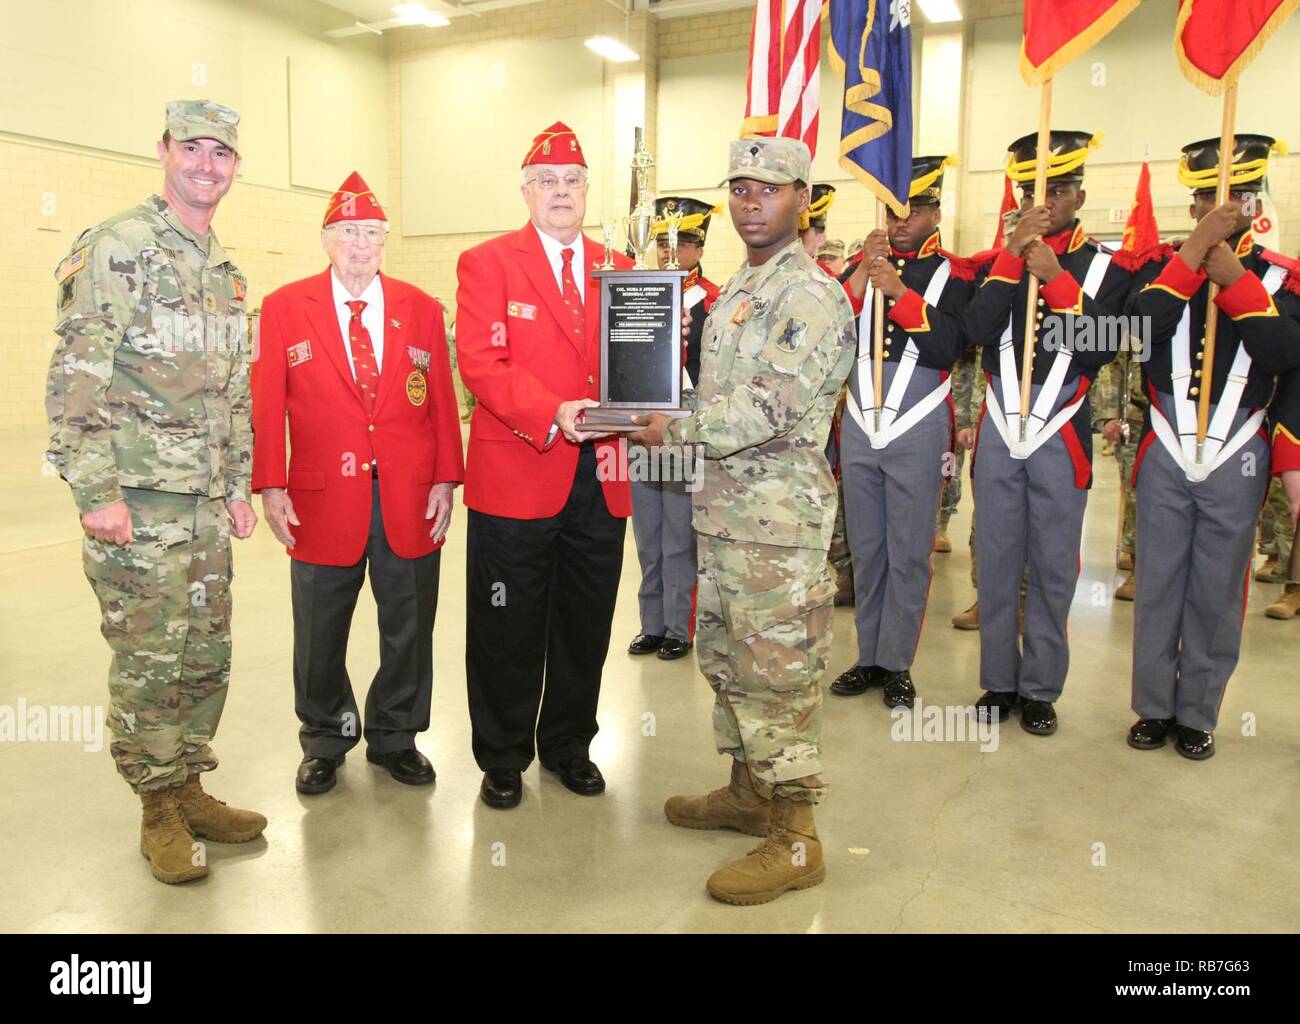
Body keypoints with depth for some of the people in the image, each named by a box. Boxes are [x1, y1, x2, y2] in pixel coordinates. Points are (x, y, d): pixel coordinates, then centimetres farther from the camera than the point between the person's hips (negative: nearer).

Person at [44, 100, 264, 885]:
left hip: (207, 503, 7)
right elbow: (76, 380, -13)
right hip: (136, 503, -7)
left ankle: (189, 788, 28)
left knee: (207, 656, 12)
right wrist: (96, 493, -17)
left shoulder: (228, 271, 15)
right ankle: (161, 811, 18)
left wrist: (239, 486, 16)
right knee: (149, 664, 2)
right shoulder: (116, 248, -8)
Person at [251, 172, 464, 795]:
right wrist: (270, 487, -6)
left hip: (410, 499, 2)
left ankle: (395, 738, 30)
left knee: (408, 627, 10)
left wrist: (445, 480, -1)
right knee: (320, 633, 10)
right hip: (322, 499, -1)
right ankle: (324, 744, 31)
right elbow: (266, 405, 0)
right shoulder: (284, 308, 2)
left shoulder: (420, 309, 7)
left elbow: (441, 403, 5)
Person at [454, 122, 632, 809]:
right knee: (508, 629, 6)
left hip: (601, 477, 4)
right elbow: (481, 362, -10)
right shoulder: (486, 263, 2)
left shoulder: (619, 270, 15)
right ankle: (502, 758, 23)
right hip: (516, 476, -4)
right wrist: (552, 414, -23)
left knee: (586, 625, 13)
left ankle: (570, 746, 31)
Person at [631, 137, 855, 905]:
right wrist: (681, 427, 5)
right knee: (726, 655, 17)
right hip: (726, 503, 10)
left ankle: (795, 839, 9)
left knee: (778, 669, -4)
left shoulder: (812, 294, -12)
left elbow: (771, 406, -22)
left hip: (779, 509, -9)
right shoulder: (739, 288, 17)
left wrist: (675, 430, -13)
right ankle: (748, 790, 34)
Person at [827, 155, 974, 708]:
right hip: (860, 428, 4)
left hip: (917, 433, -3)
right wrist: (862, 275, -12)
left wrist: (899, 291, -20)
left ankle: (897, 664, 14)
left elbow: (945, 350, -13)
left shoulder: (954, 274, 1)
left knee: (908, 554, 3)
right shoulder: (865, 267, 11)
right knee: (866, 551, 10)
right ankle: (869, 656, 22)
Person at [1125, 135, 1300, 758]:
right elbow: (1141, 327, -16)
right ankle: (1154, 707, 21)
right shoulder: (1164, 265, 5)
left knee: (1217, 594, 7)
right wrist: (1194, 252, -18)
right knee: (1157, 585, 7)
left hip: (1237, 458, 0)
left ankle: (1197, 715, 21)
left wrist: (1234, 276, -17)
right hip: (1166, 452, 0)